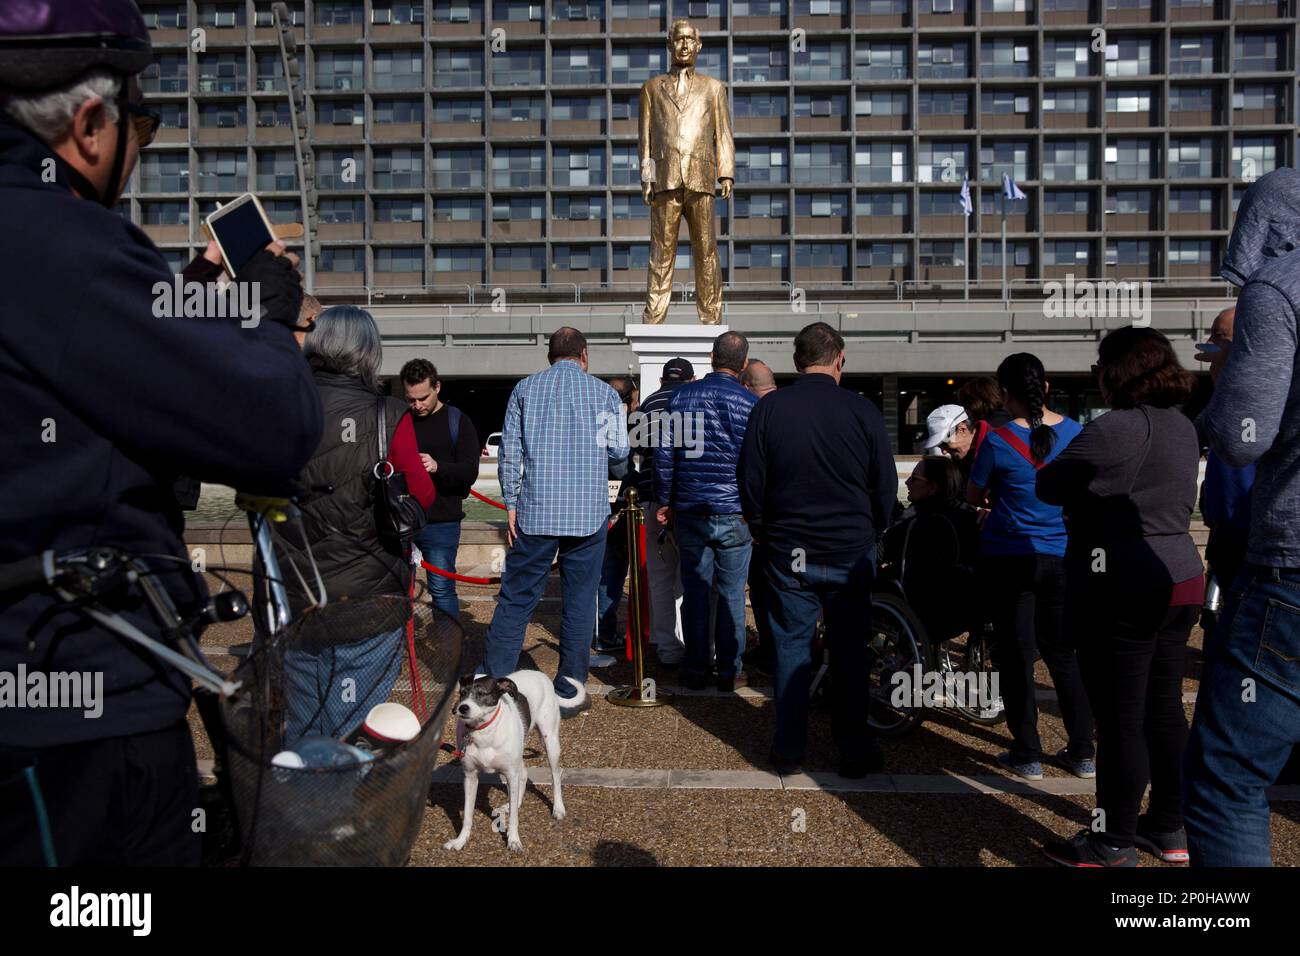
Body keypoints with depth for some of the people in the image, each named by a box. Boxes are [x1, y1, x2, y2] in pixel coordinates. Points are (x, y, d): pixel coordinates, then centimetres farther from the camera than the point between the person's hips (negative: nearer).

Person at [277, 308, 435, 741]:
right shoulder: (387, 416, -13)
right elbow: (423, 497, -6)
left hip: (297, 598, 4)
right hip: (368, 596, -3)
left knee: (301, 726, 19)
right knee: (354, 735, 7)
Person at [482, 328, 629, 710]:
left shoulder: (525, 388, 8)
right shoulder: (603, 392, 4)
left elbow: (510, 450, 3)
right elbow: (619, 453, 4)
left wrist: (511, 504, 6)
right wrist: (616, 472, 26)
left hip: (535, 511, 1)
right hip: (588, 513, -1)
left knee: (515, 598, 7)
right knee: (579, 602, 7)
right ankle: (568, 692, 12)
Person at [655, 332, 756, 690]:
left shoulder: (682, 396, 1)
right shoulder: (752, 404, -4)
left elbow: (664, 454, 2)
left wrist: (665, 501, 11)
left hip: (690, 511, 2)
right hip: (734, 513, -2)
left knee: (695, 591, 8)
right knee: (731, 594, 6)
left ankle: (696, 668, 16)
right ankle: (730, 671, 14)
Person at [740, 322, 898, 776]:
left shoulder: (767, 408, -5)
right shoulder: (863, 411, -6)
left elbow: (749, 483, -1)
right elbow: (886, 487, 1)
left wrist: (766, 533, 14)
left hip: (787, 551, 1)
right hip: (850, 552, 0)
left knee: (791, 647, 10)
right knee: (850, 652, 10)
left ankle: (788, 750, 17)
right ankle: (855, 751, 19)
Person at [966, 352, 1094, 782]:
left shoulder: (998, 441, -13)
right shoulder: (1075, 433, -1)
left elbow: (974, 497, 0)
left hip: (1008, 560, -4)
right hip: (1062, 558, 4)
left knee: (1016, 655, 6)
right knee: (1064, 653, 15)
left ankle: (1027, 755, 13)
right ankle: (1083, 753, 22)